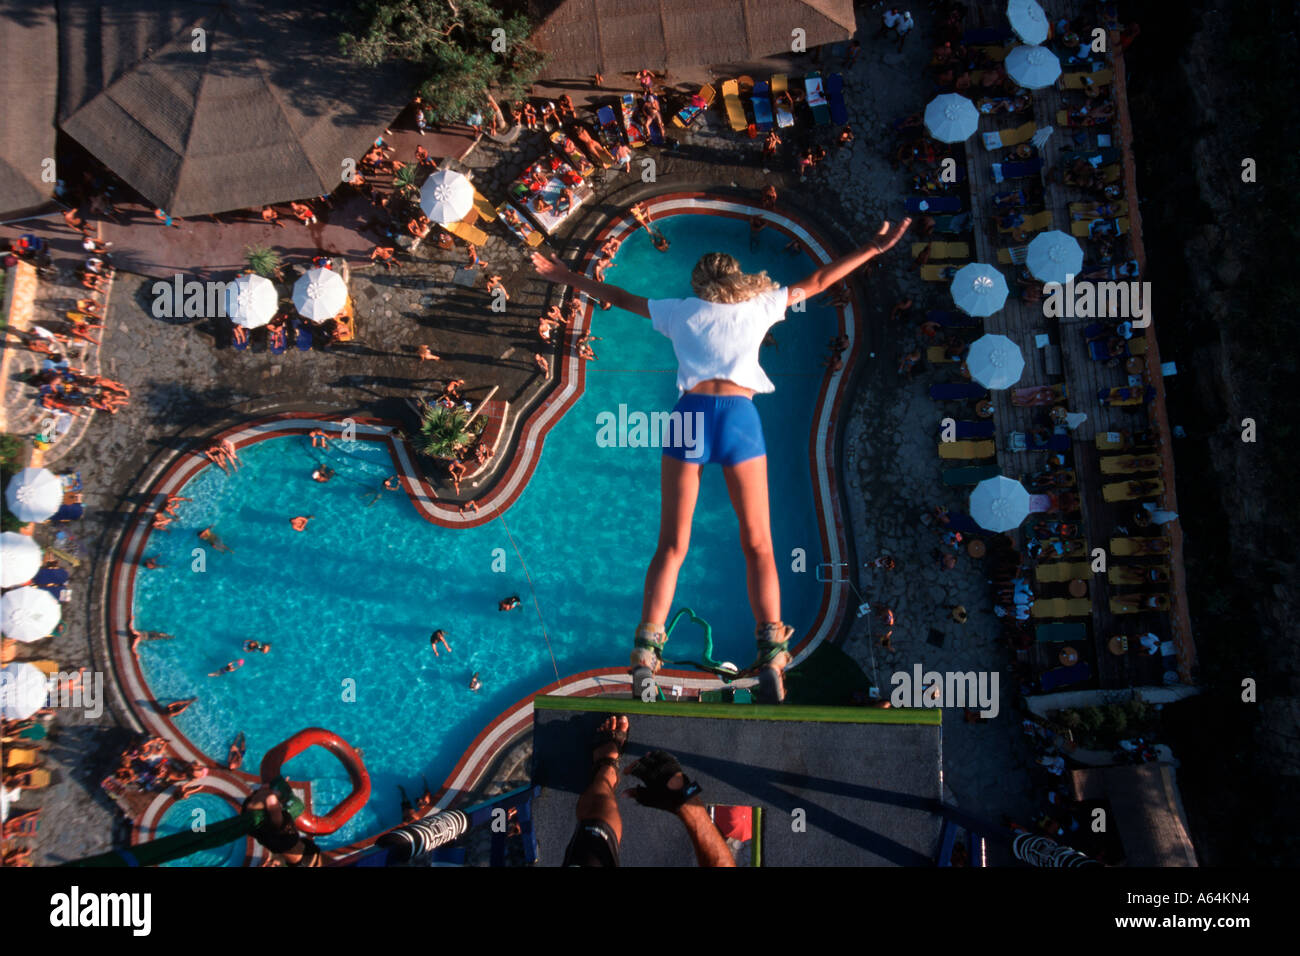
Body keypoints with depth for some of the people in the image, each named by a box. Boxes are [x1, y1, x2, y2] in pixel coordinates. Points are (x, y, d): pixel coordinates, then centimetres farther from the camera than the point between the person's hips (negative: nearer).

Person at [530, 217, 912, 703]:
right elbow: (818, 282, 27)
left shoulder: (682, 311, 21)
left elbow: (619, 297, 31)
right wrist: (874, 248, 37)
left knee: (671, 546, 5)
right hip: (740, 416, -1)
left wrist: (565, 276, 45)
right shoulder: (760, 305, 19)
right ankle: (771, 655, -9)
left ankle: (646, 652, -5)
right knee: (758, 545, 4)